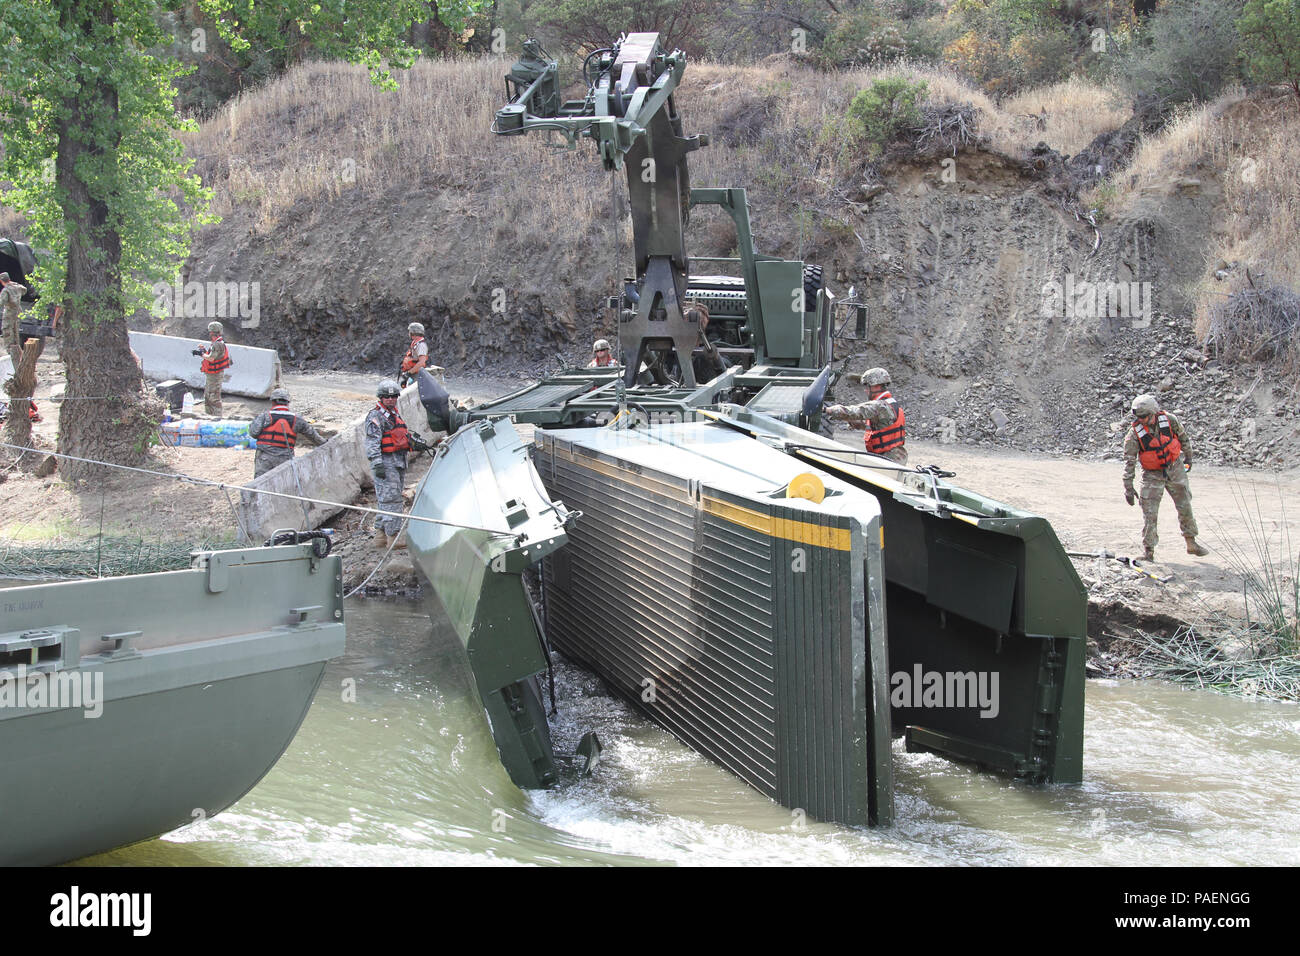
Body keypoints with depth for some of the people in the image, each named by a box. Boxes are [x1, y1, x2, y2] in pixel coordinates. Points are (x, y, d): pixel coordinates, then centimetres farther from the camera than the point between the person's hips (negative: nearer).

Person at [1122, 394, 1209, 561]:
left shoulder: (1169, 420, -15)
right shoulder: (1134, 434, -22)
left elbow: (1183, 437, 5)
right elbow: (1129, 461, -18)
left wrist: (1188, 456, 16)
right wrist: (1128, 487, -19)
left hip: (1175, 469, 2)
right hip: (1152, 475, -2)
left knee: (1185, 507, 10)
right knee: (1150, 513, -7)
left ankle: (1191, 543, 24)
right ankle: (1149, 550, 4)